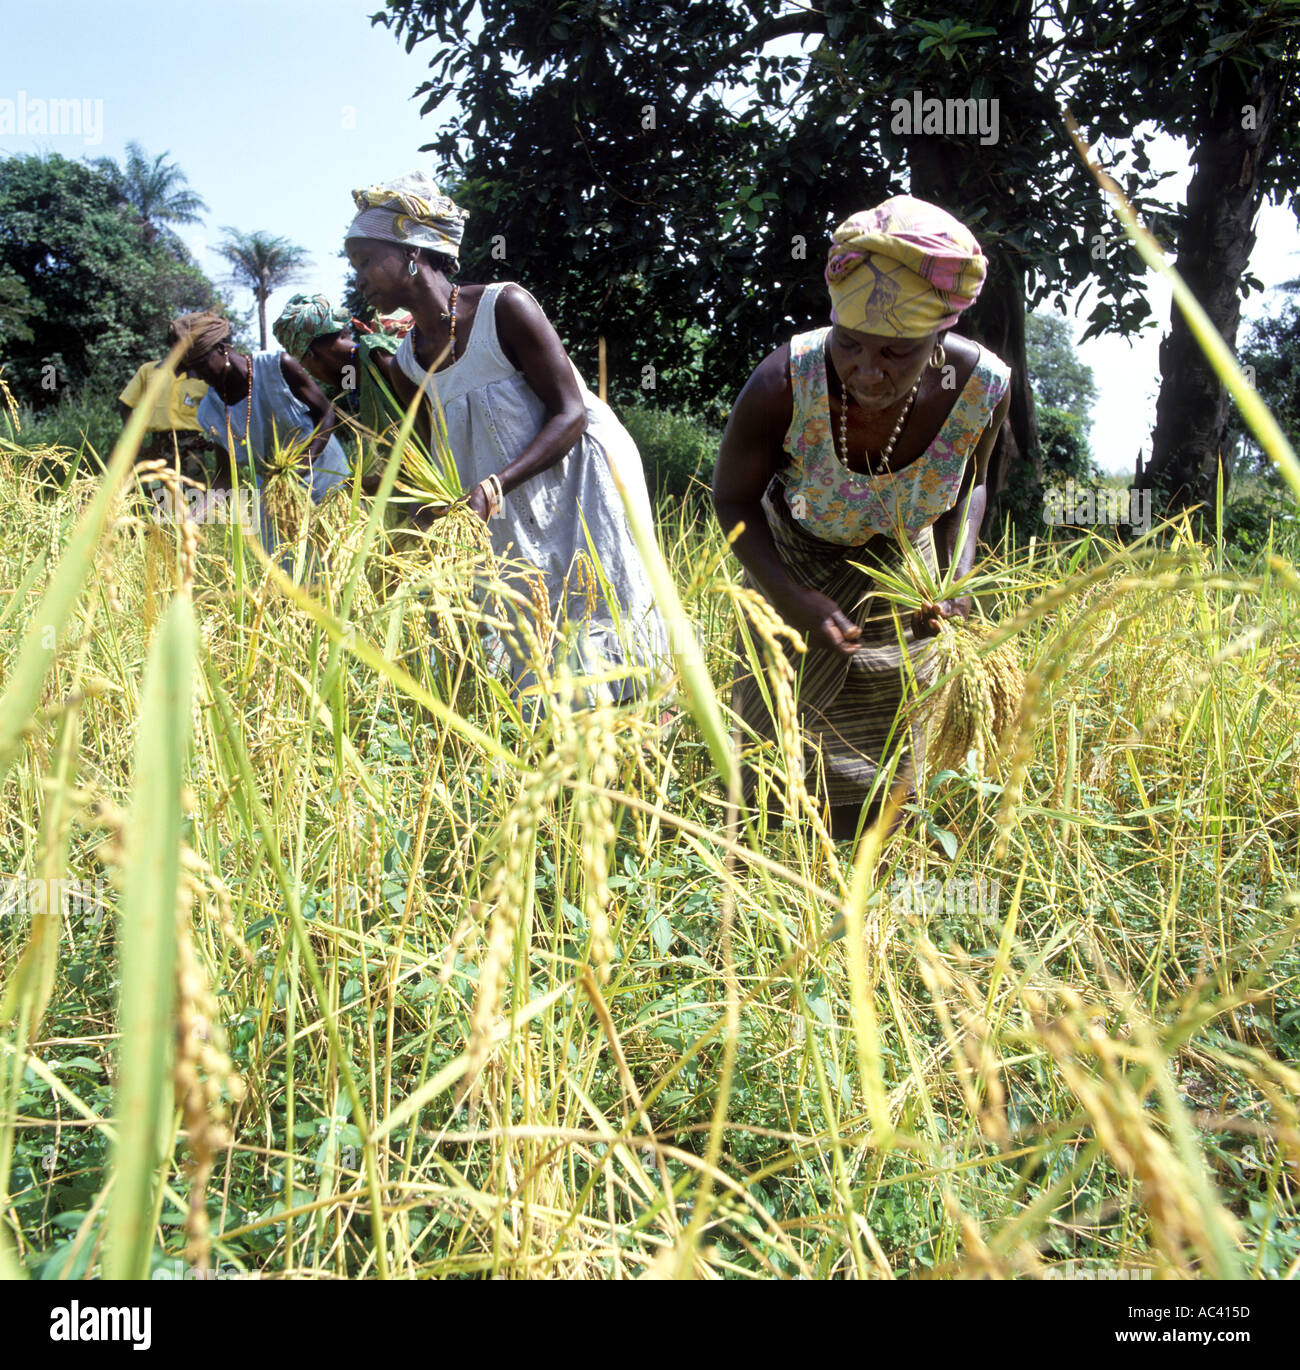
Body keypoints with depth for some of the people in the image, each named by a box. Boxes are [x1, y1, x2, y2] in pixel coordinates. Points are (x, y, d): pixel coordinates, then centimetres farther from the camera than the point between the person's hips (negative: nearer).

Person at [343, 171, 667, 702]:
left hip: (585, 479, -6)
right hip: (515, 524, 6)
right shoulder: (406, 365, 3)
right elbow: (446, 467, 10)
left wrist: (491, 489, -28)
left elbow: (569, 414, -19)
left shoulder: (504, 307, -16)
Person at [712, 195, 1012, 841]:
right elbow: (733, 501, -18)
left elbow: (967, 487, -4)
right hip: (793, 567, -2)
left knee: (884, 767, 12)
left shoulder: (981, 388, -28)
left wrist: (956, 582, -21)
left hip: (901, 570, 3)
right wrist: (794, 600, -30)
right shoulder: (784, 384, -37)